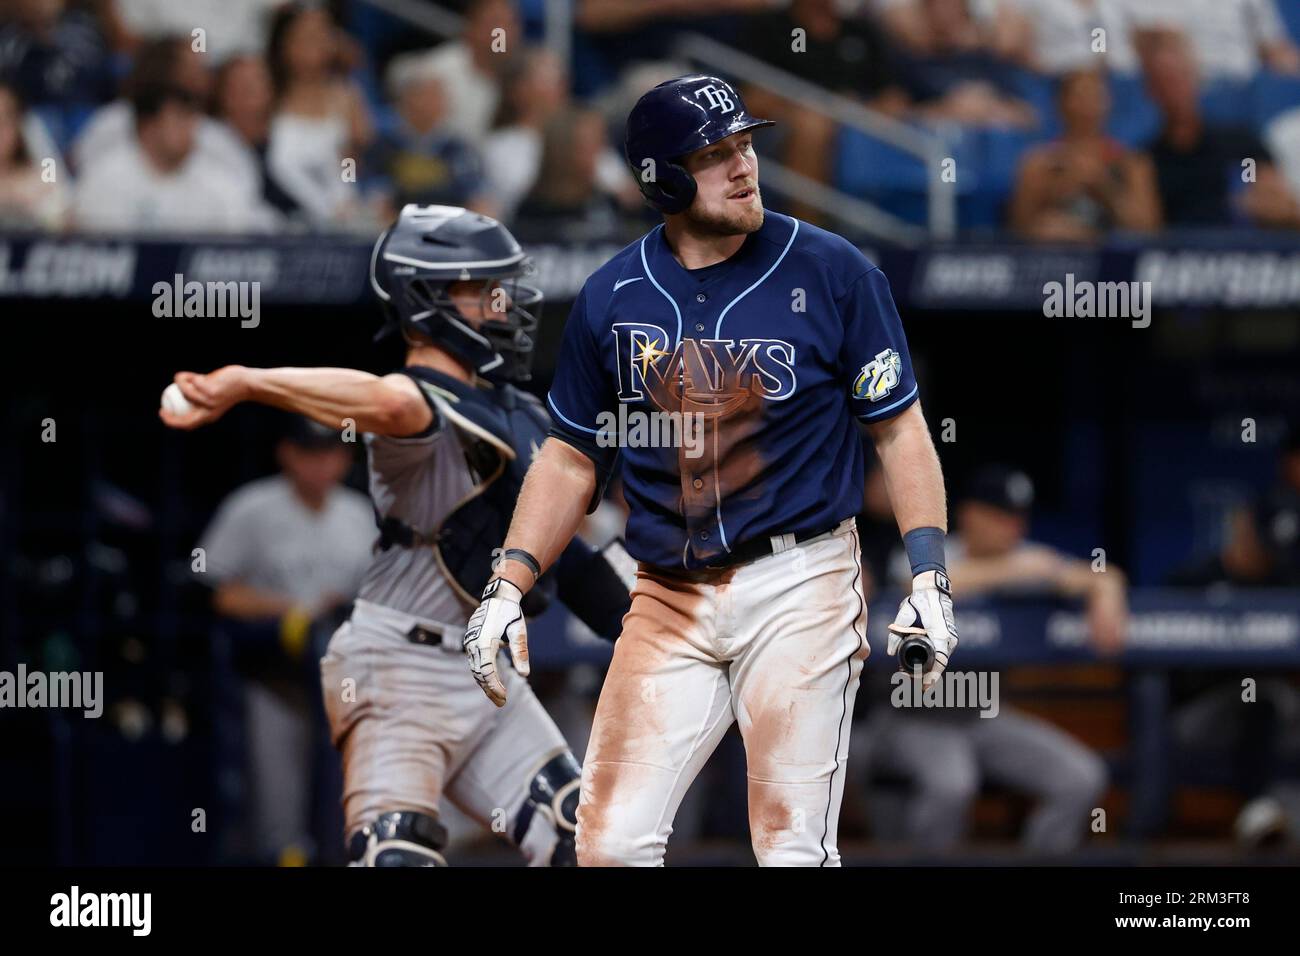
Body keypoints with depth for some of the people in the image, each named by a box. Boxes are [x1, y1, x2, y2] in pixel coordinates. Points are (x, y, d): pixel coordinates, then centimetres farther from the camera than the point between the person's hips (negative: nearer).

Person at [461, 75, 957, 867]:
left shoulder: (832, 273, -3)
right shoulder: (613, 297, 5)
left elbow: (899, 428, 1)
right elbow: (573, 459, 14)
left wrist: (930, 576, -9)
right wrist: (508, 587, 3)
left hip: (801, 590, -3)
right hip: (669, 598, 3)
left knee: (793, 849, -8)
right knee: (612, 843, -3)